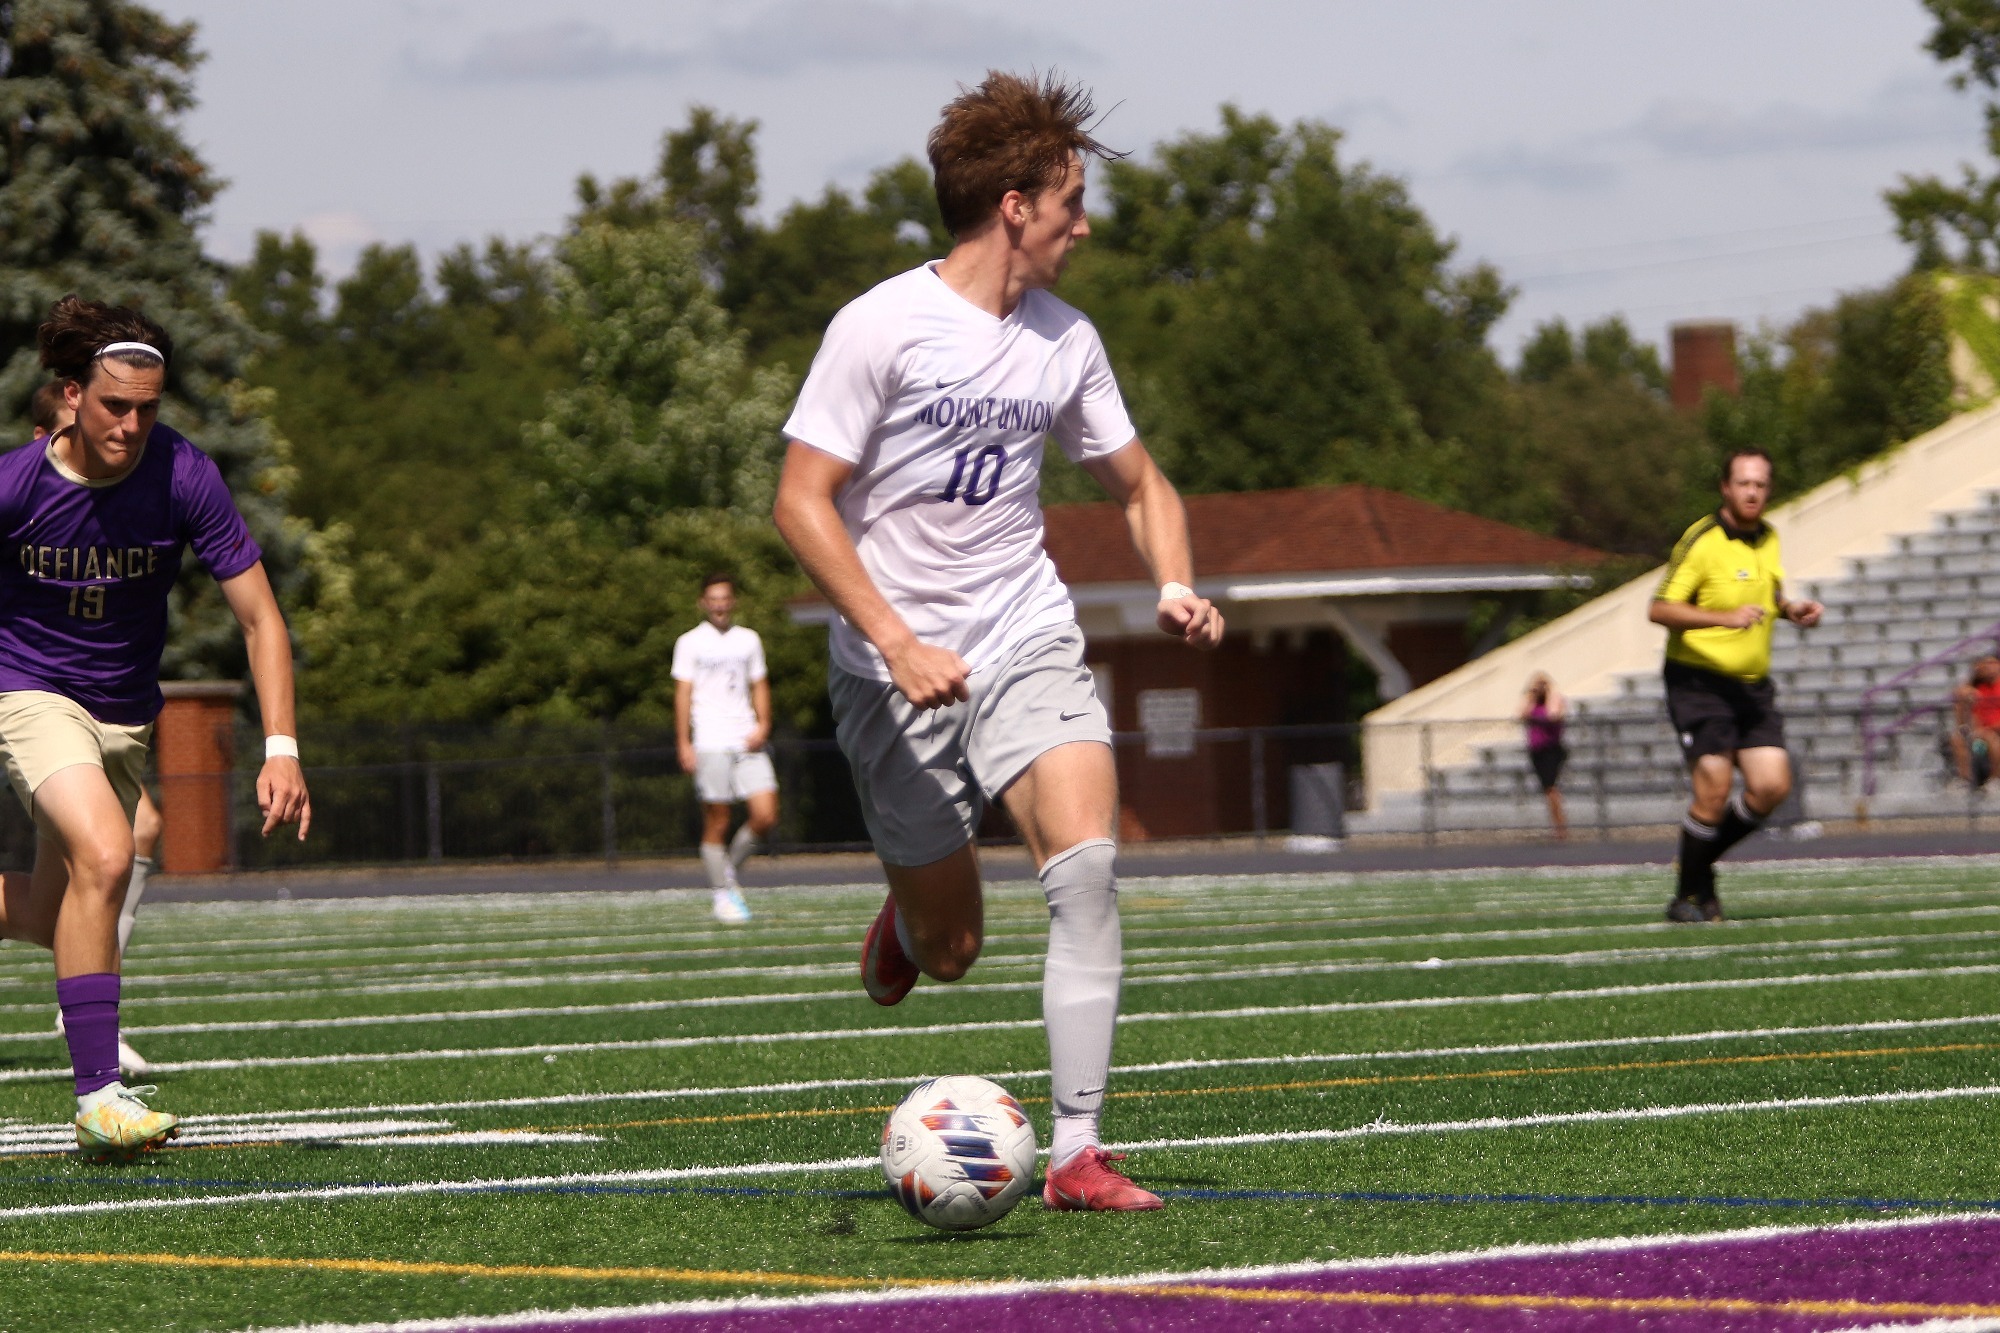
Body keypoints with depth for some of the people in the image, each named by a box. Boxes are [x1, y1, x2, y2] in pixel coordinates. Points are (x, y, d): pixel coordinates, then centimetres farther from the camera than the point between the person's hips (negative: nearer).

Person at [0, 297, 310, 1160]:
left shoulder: (182, 479, -15)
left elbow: (259, 618, -11)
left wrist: (281, 750, -20)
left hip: (125, 716, 4)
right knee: (103, 856, -28)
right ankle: (97, 1095, -24)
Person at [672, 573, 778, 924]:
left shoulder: (749, 640, 15)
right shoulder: (690, 642, 3)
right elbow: (683, 693, 0)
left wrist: (763, 726, 2)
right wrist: (684, 744, -7)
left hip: (747, 741, 4)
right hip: (710, 745, -4)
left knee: (766, 816, -6)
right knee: (716, 824, -3)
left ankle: (730, 872, 16)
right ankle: (722, 894, 6)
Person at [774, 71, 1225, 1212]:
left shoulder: (1065, 341, 5)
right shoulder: (882, 328, -12)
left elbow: (1140, 484, 18)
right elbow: (802, 501, -12)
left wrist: (1177, 585, -3)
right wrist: (899, 642, -21)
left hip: (1029, 645, 3)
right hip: (897, 671, -3)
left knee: (1087, 862, -23)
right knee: (950, 953, 3)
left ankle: (1078, 1151, -20)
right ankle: (910, 919, 44)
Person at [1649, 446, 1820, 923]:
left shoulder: (1768, 539, 10)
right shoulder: (1702, 541, -13)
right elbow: (1661, 609, -19)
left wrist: (1791, 609, 6)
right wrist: (1724, 617, -31)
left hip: (1753, 684, 7)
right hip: (1700, 681, -7)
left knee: (1772, 786, -3)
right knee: (1714, 793, -12)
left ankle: (1702, 864, 19)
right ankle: (1687, 896, 6)